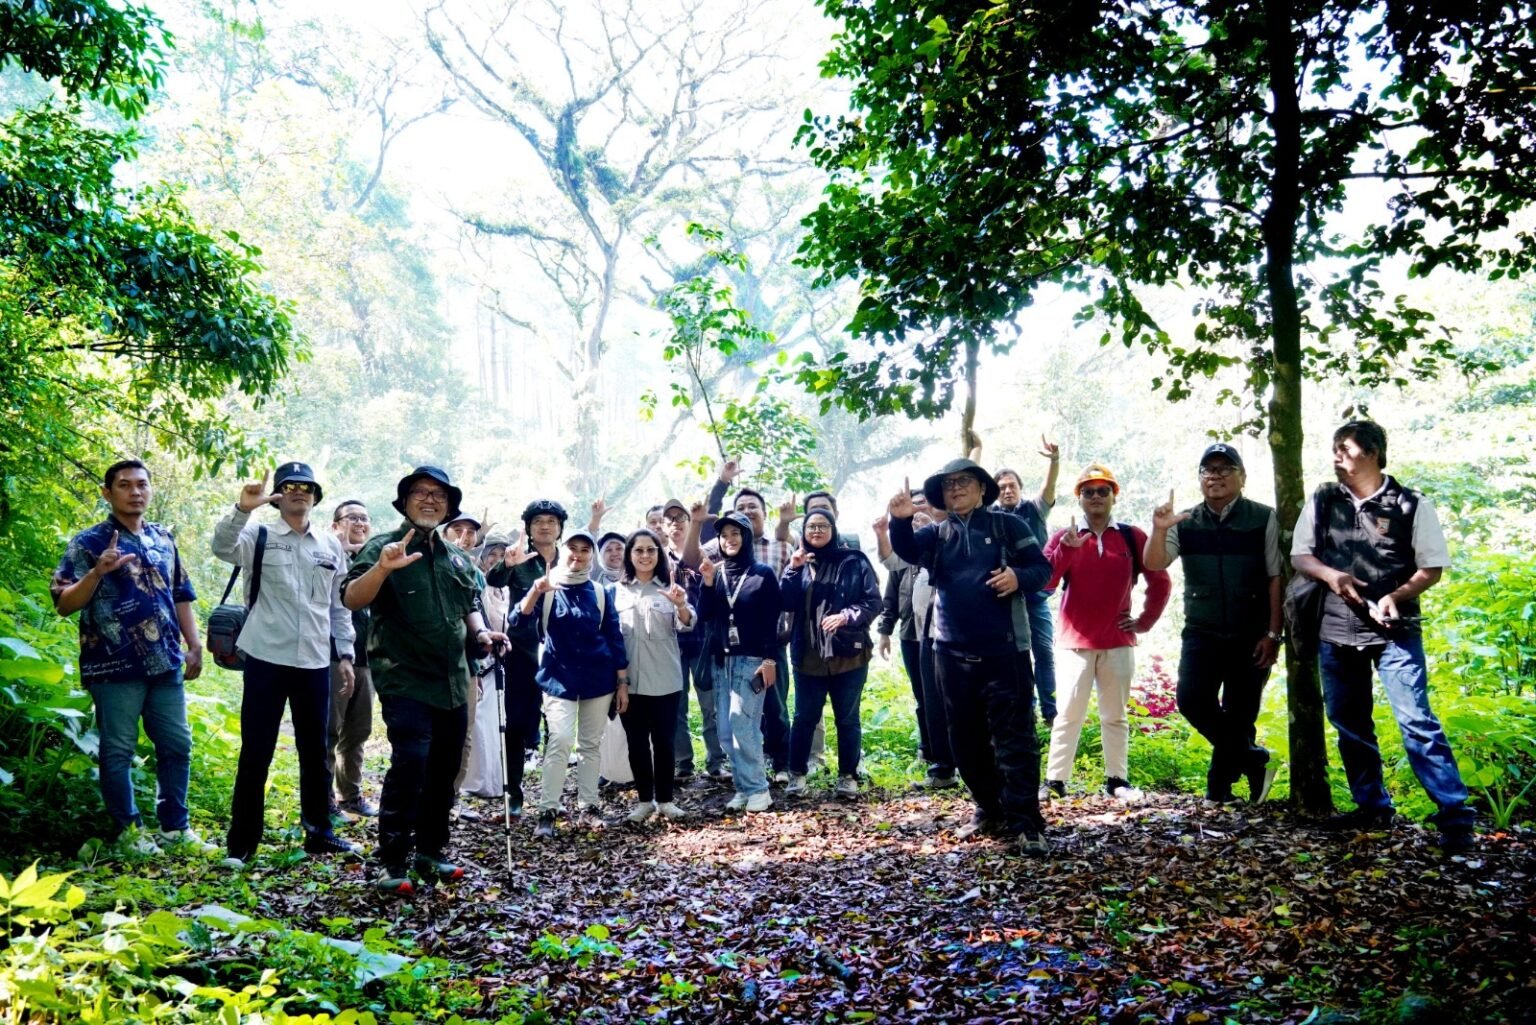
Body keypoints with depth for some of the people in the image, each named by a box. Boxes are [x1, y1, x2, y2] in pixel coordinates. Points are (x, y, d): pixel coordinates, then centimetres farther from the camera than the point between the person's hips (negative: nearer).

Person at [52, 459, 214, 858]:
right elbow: (63, 604, -9)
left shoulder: (164, 539, 13)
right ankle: (127, 830, 15)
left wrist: (193, 645, 12)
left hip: (165, 663, 5)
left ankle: (175, 828, 19)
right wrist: (98, 572, -25)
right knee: (118, 751, 3)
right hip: (115, 666, -5)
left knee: (177, 745, 9)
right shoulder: (88, 542, -4)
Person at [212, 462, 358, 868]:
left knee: (315, 752, 12)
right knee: (256, 752, 3)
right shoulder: (259, 538, 1)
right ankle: (241, 842, 12)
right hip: (266, 659, -3)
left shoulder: (330, 545, 10)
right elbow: (222, 547, -20)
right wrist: (242, 509, -35)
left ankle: (318, 833, 24)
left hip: (316, 663, 3)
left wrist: (345, 653, 10)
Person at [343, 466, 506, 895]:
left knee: (444, 769, 12)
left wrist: (481, 632, 4)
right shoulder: (384, 547, -6)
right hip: (405, 679, -7)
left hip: (452, 682, 7)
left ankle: (430, 851, 27)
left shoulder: (457, 558, 13)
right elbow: (351, 599, -20)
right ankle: (391, 863, -7)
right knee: (410, 763, -18)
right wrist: (382, 568, -38)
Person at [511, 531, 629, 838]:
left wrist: (622, 682, 4)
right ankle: (547, 811, -9)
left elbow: (614, 637, 7)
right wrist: (535, 591, -33)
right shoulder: (548, 589, 0)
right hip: (560, 679, -2)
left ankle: (588, 807, 16)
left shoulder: (601, 592, 6)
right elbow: (519, 620, -14)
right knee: (560, 741, -14)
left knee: (590, 744, 8)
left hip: (598, 679, 3)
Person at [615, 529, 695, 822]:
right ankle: (644, 799, 16)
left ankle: (665, 799, 14)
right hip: (629, 681, 2)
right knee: (636, 741, 7)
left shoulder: (670, 588, 1)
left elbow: (686, 626, -12)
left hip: (664, 680, -1)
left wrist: (681, 605, -34)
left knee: (663, 740, 4)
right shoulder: (617, 591, 6)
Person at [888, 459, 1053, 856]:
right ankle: (990, 809, 26)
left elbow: (1042, 567, 4)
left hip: (1003, 649, -4)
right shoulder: (937, 534, 12)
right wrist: (900, 521, -29)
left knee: (1014, 737, -6)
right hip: (952, 651, 4)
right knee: (966, 738, 12)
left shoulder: (1007, 526, 6)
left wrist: (1019, 577, -18)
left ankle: (1025, 824, -3)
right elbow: (907, 549, -8)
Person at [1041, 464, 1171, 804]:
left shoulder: (1132, 537, 5)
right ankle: (1055, 780, 0)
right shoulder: (1065, 537, 3)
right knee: (1068, 713, -3)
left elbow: (1160, 581, 12)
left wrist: (1145, 620, 8)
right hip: (1076, 642, -1)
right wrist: (1066, 548, -20)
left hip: (1118, 642, 1)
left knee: (1116, 715, 9)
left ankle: (1118, 779, 16)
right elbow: (1045, 581, -9)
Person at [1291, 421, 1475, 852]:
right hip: (1337, 632, 5)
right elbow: (1299, 555, 9)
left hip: (1394, 630, -4)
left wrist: (1397, 595, -17)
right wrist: (1330, 575, -11)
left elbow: (1433, 568, 0)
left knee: (1416, 719, -13)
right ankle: (1373, 807, 25)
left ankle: (1455, 816, -8)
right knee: (1349, 723, 11)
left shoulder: (1411, 505, -2)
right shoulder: (1323, 501, 8)